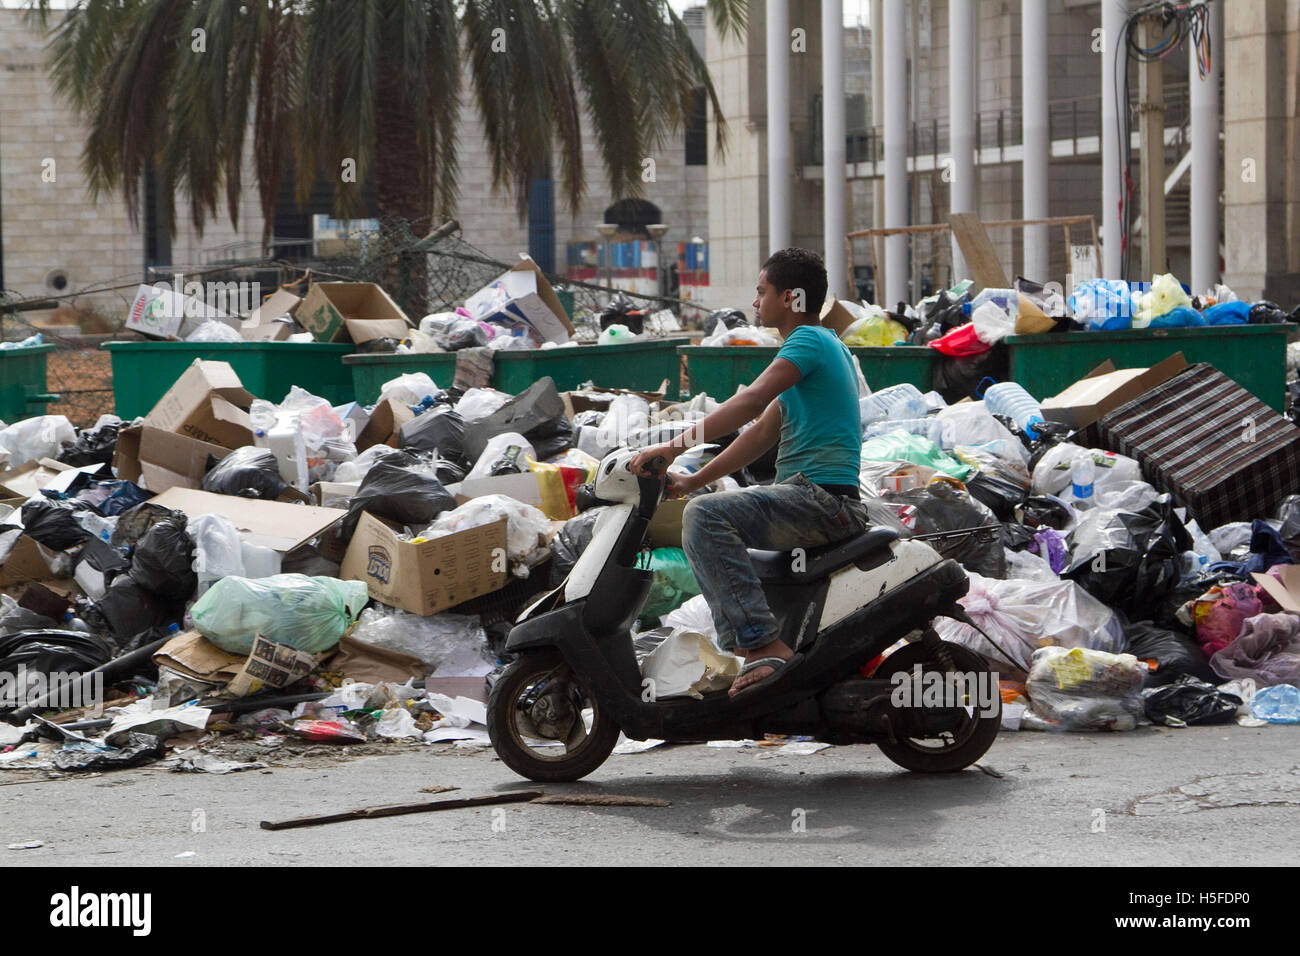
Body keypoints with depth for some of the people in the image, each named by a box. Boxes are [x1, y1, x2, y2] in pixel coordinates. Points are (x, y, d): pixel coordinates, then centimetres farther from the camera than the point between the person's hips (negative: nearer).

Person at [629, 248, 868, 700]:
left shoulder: (809, 340, -9)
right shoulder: (822, 343, 23)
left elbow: (751, 401, -24)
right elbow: (764, 432, 25)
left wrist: (675, 446, -26)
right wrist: (694, 480, 21)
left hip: (822, 497, -11)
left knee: (705, 515, -26)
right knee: (705, 519, 26)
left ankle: (766, 645, -31)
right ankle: (738, 644, 18)